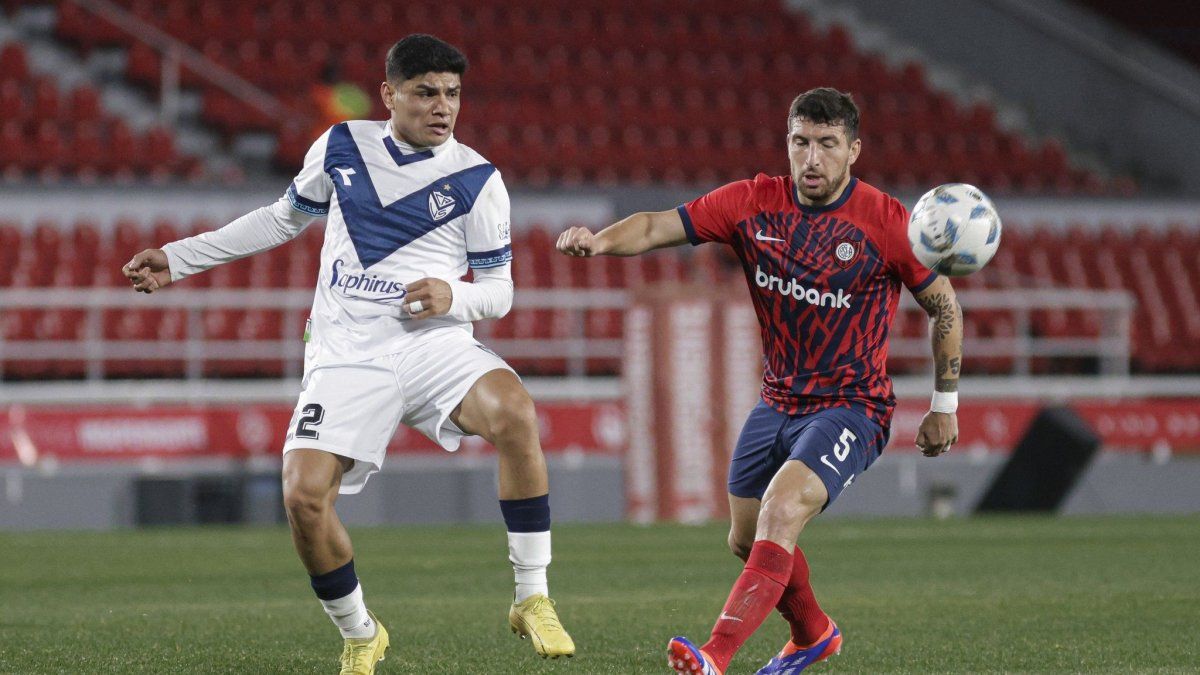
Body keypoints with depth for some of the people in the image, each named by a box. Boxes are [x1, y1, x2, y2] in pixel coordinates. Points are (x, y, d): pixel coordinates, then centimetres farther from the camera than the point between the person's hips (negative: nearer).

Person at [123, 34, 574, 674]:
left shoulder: (477, 180, 1)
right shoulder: (341, 147, 9)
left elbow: (499, 291, 6)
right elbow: (285, 217, 26)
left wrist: (453, 297, -17)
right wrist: (180, 258, 27)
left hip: (435, 341, -2)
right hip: (346, 352, 2)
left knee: (514, 413, -34)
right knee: (304, 495, -18)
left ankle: (532, 600, -22)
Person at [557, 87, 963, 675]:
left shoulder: (886, 222, -13)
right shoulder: (753, 204, -5)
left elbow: (945, 306, -2)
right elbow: (659, 226, -10)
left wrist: (944, 406, 2)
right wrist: (600, 240, -32)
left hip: (851, 406, -6)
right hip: (778, 401, 6)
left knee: (781, 514, -28)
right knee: (746, 540, 16)